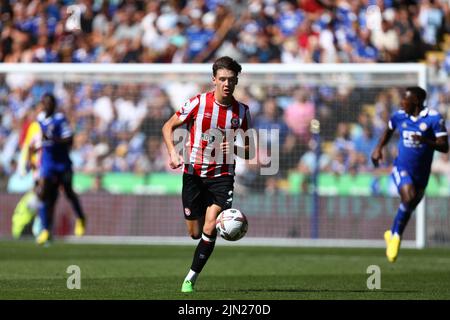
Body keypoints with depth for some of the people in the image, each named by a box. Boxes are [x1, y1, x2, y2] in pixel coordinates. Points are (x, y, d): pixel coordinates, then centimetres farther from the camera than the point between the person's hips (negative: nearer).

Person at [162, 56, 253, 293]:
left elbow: (249, 151, 7)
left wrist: (235, 149, -16)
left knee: (209, 229, -17)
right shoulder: (198, 103, -7)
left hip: (222, 177, 0)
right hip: (194, 173, 0)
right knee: (195, 233, 4)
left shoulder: (241, 111, -1)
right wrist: (173, 153, -15)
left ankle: (191, 278, -5)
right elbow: (168, 127, 2)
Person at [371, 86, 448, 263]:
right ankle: (396, 236, -8)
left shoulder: (434, 118, -12)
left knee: (409, 207, 13)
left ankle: (392, 234, 38)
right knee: (409, 198, -25)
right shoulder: (399, 116, -1)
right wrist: (379, 148, 8)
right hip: (402, 167, -1)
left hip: (421, 173, 1)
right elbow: (389, 130, 22)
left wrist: (425, 141, -30)